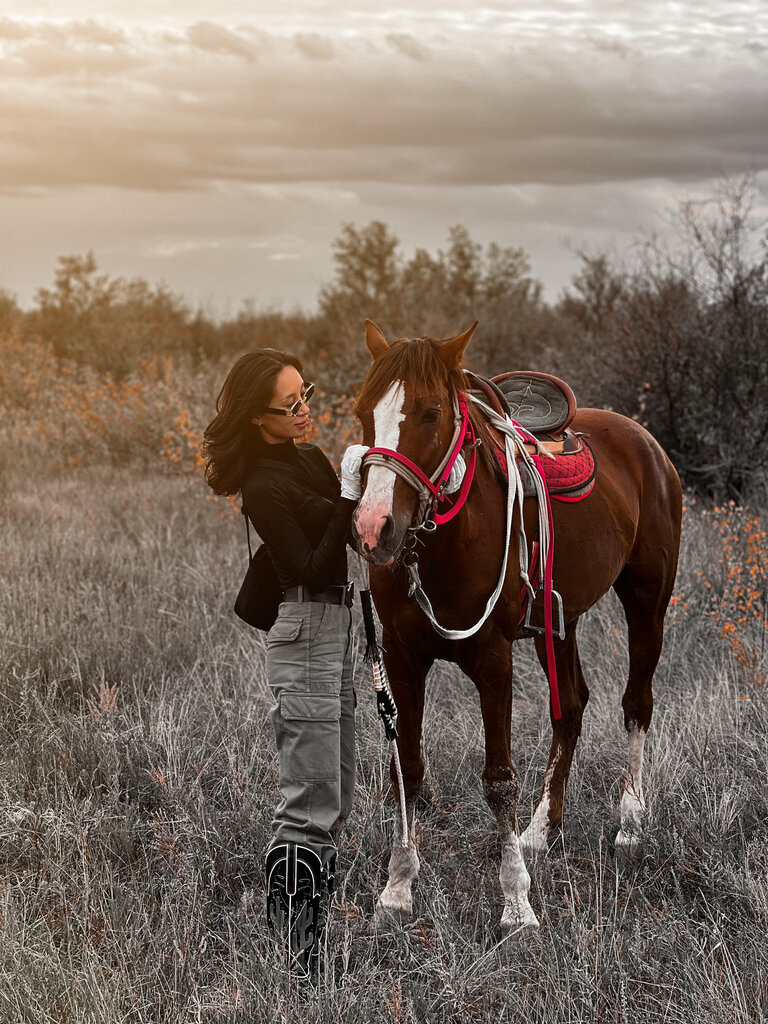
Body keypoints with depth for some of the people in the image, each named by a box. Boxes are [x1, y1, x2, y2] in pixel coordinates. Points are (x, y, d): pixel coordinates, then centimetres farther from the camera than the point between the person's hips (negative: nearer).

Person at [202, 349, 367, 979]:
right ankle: (292, 950, -8)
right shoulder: (264, 486, -16)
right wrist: (349, 496, -25)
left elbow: (357, 538, 18)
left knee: (336, 801, 14)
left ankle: (316, 929, 21)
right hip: (305, 633, -10)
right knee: (311, 805, -10)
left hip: (334, 630, 10)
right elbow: (310, 569, -20)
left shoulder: (311, 460, 10)